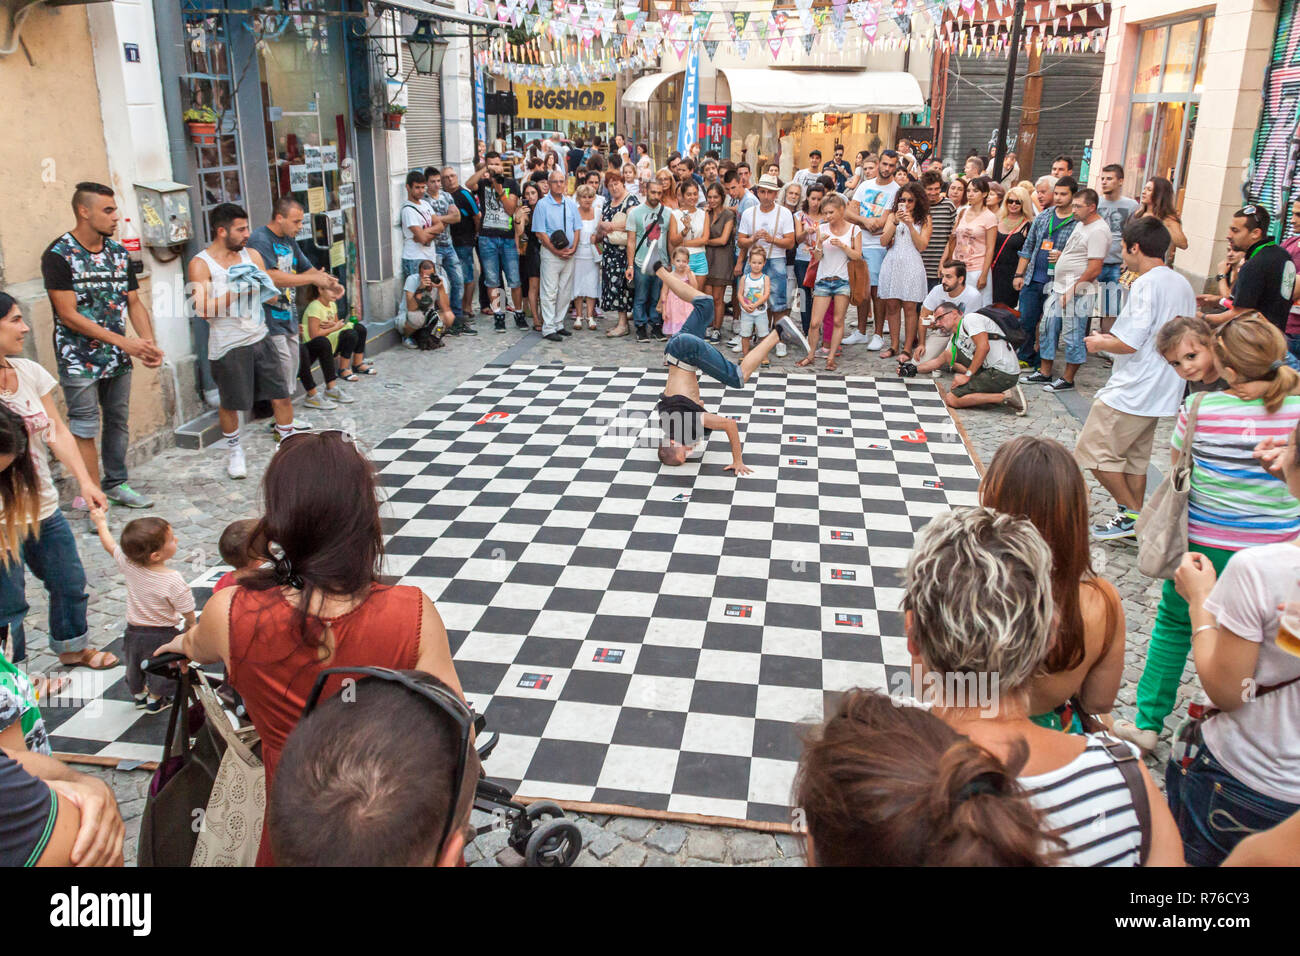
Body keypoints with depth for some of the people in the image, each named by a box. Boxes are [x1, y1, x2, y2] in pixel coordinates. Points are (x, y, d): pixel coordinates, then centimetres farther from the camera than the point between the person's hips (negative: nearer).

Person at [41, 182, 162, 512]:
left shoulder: (119, 252, 7)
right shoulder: (58, 255, -12)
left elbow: (134, 303, 8)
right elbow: (68, 315, -16)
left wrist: (148, 344, -10)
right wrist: (124, 342, -21)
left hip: (118, 359, 6)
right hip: (79, 360, -6)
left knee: (119, 422, 14)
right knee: (85, 428, -1)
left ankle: (116, 484, 28)